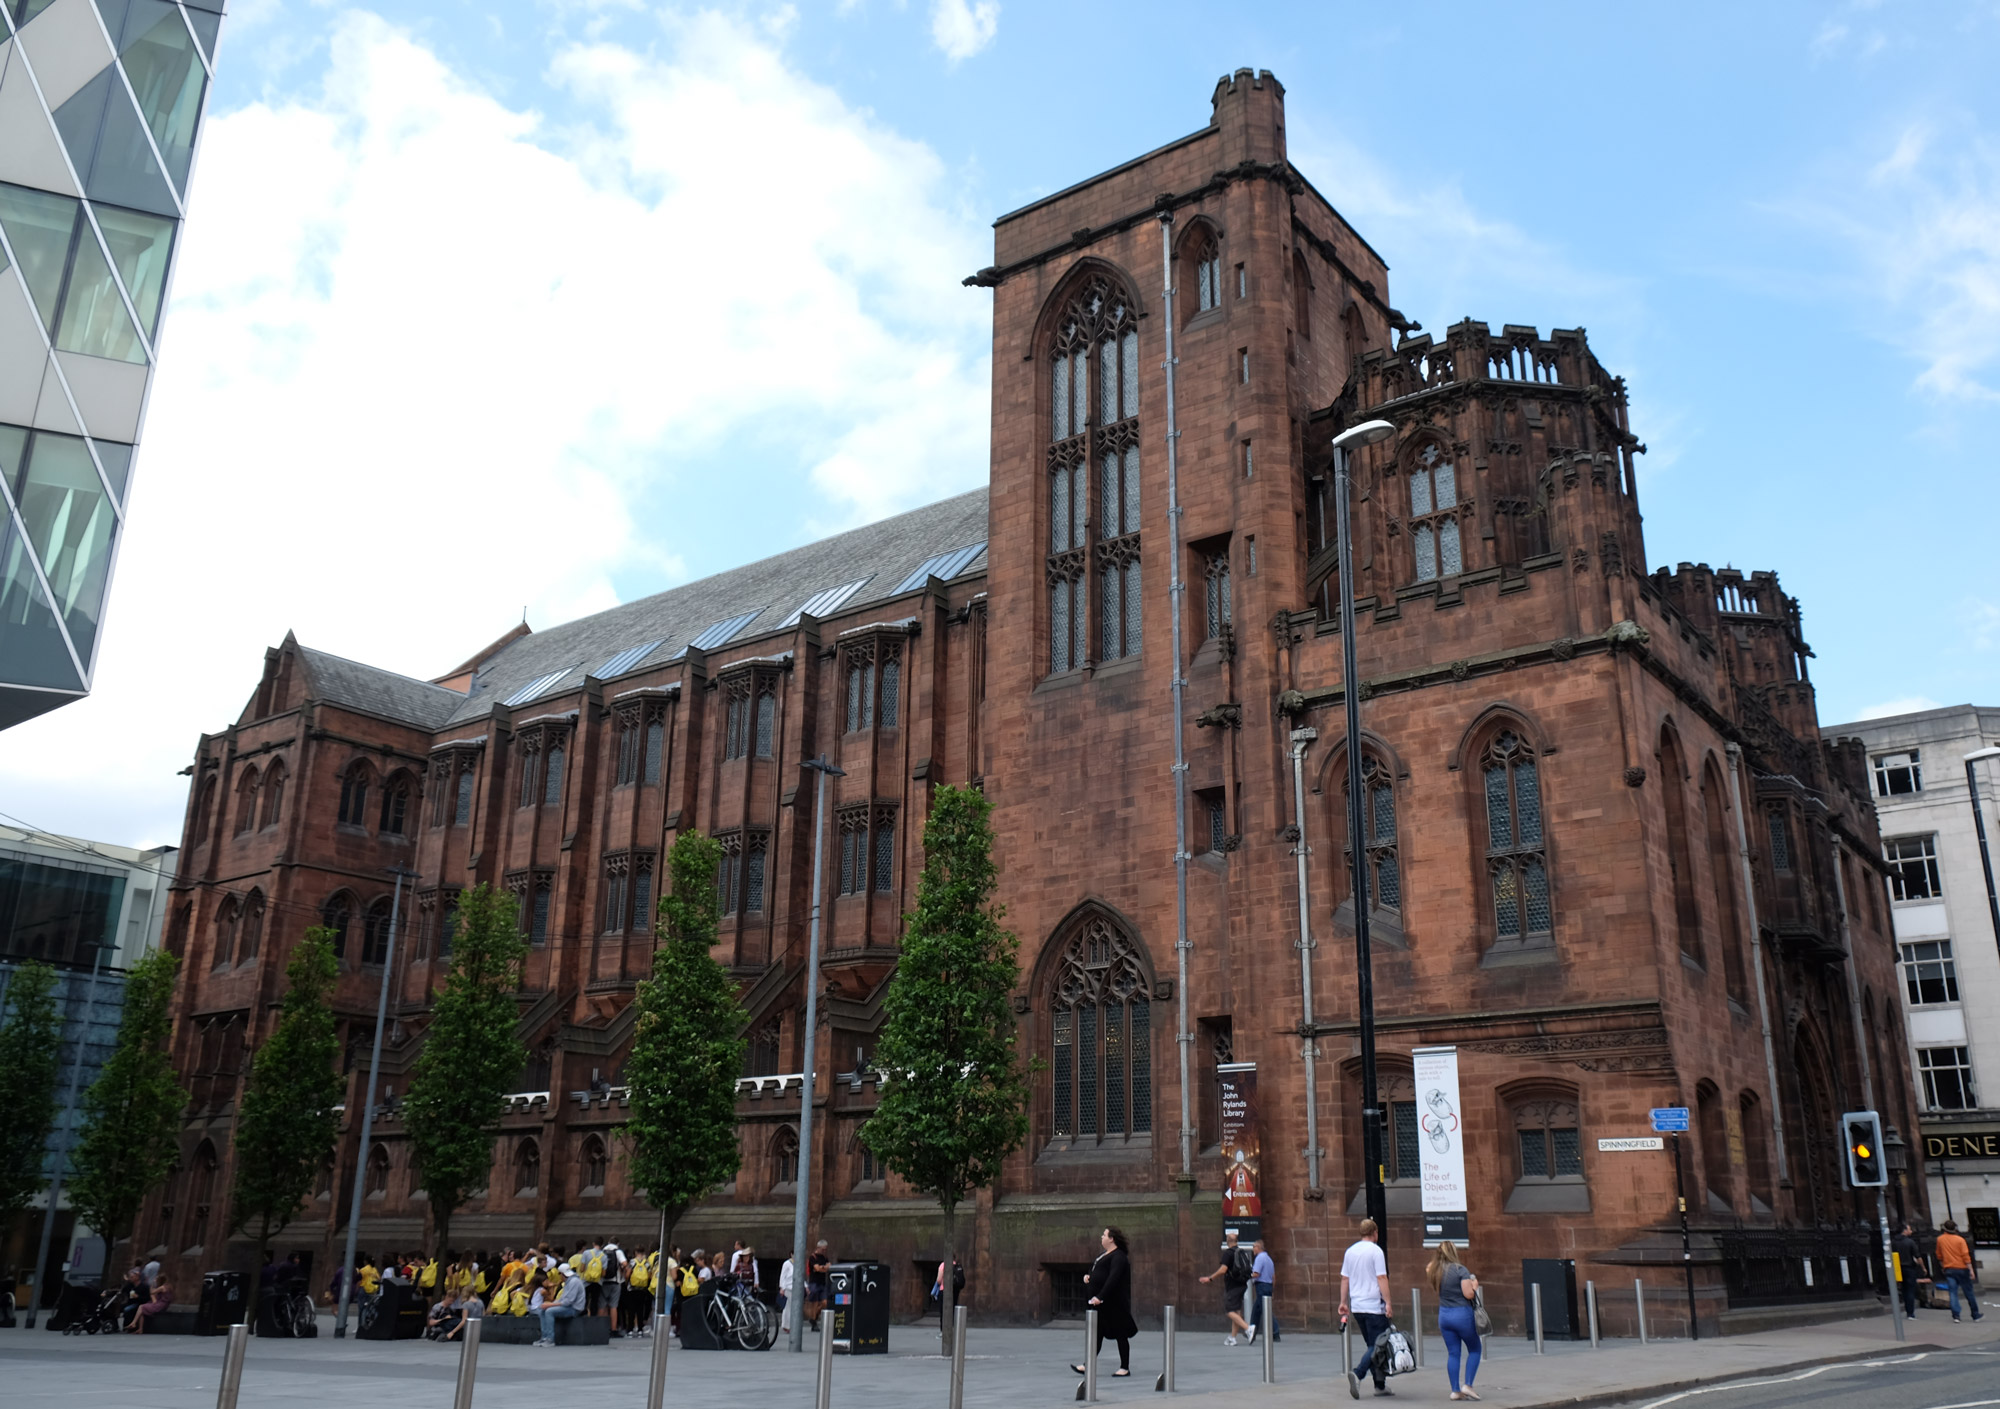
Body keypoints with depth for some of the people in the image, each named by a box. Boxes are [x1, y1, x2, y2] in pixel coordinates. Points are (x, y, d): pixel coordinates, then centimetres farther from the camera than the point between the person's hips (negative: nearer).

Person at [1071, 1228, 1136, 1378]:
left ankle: (1125, 1368, 7)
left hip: (1114, 1303, -10)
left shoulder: (1118, 1257, -15)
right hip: (1101, 1303, 10)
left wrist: (1100, 1297, -31)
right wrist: (1087, 1276, 2)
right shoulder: (1104, 1255, 16)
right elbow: (1096, 1272, 25)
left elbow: (1113, 1279, -26)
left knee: (1120, 1334, 0)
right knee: (1097, 1333, 10)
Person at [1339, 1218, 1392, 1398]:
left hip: (1356, 1307, 6)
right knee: (1377, 1346, -4)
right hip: (1374, 1306, -6)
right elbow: (1382, 1278, -14)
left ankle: (1380, 1385, 15)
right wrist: (1388, 1302, -12)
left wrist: (1343, 1302, 16)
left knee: (1371, 1345, 14)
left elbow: (1344, 1278, 12)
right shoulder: (1375, 1250, -8)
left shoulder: (1350, 1251, 10)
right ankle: (1357, 1373, -22)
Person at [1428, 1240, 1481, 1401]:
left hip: (1443, 1316, 5)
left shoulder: (1435, 1271, 2)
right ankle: (1467, 1385, 1)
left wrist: (1435, 1260, 21)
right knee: (1474, 1350, 12)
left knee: (1453, 1353, 10)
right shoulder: (1460, 1269, -14)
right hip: (1462, 1314, -5)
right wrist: (1474, 1284, 1)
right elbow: (1468, 1294, -17)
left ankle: (1455, 1390, 8)